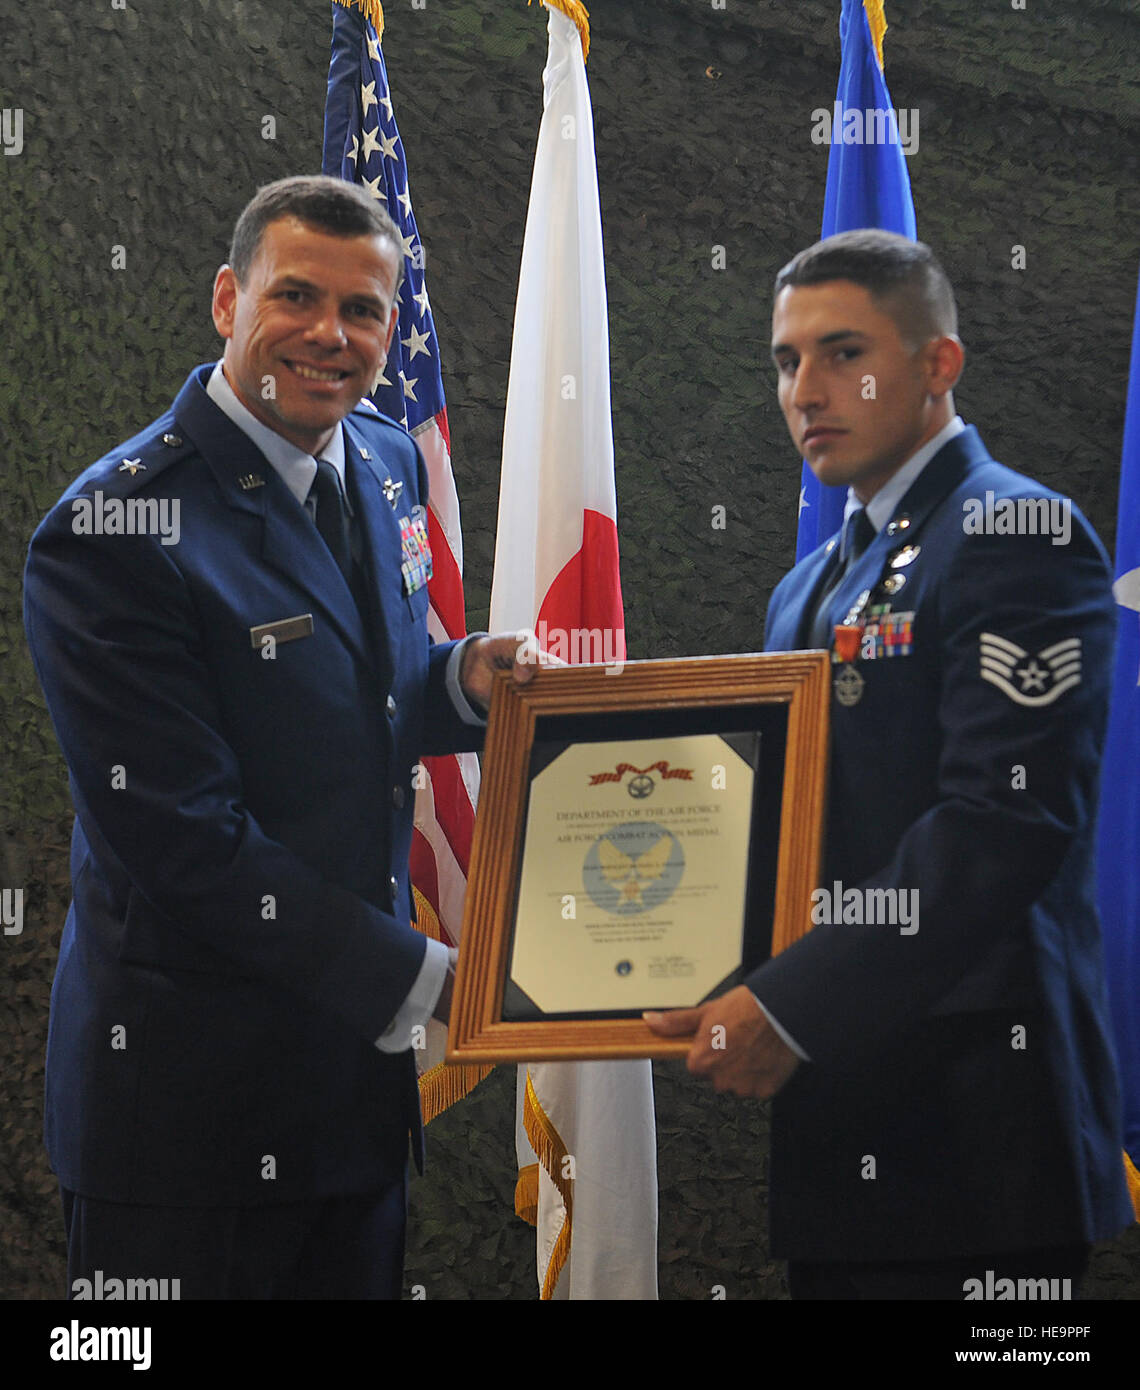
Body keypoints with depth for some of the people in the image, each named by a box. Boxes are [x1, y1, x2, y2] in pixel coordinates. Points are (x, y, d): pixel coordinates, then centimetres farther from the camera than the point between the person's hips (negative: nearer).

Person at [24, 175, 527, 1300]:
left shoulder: (387, 464, 7)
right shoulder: (112, 532, -18)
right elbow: (185, 839, -21)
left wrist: (462, 679, -5)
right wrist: (425, 984, -19)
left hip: (362, 1059, 7)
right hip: (189, 1095, -7)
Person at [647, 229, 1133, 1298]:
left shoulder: (1015, 538, -9)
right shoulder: (811, 585, 19)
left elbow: (1006, 824, -20)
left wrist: (792, 1010, -21)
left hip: (959, 1124, -8)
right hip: (832, 1119, 8)